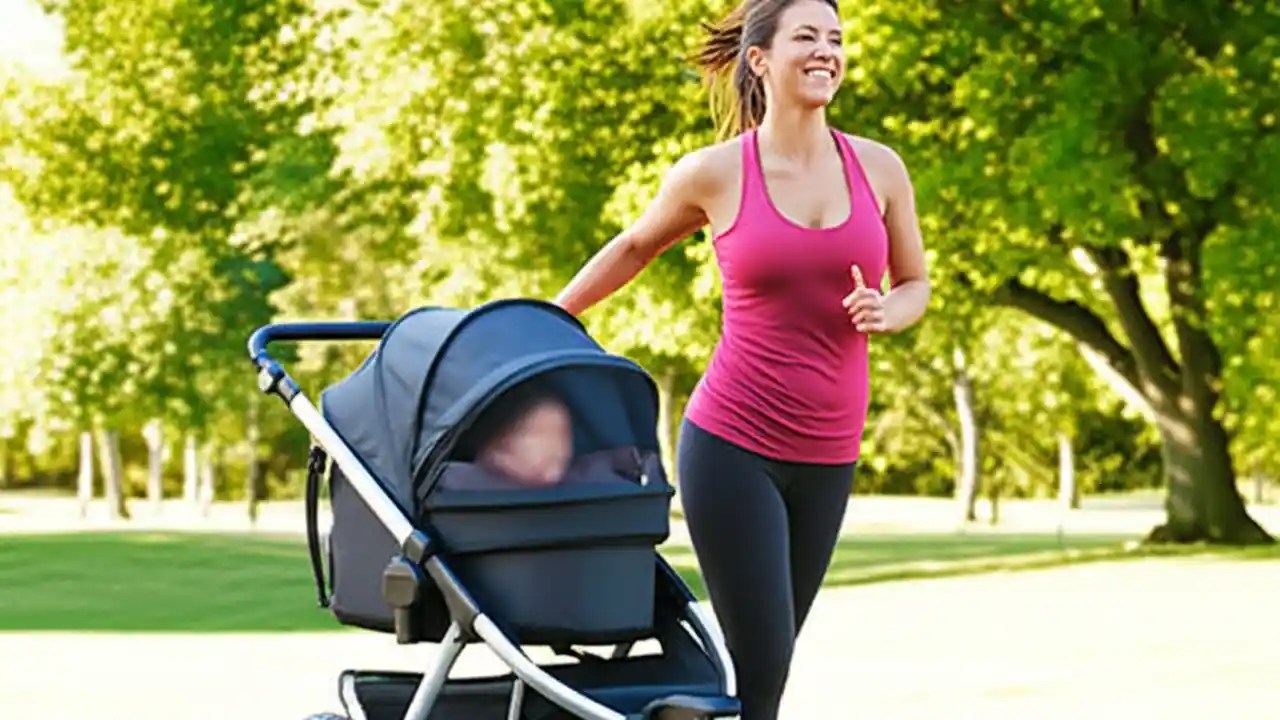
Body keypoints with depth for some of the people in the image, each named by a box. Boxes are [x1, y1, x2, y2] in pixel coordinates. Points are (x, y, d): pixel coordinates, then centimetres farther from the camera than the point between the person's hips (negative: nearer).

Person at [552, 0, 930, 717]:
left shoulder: (879, 168, 3)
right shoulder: (714, 173, -4)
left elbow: (916, 285, 16)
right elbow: (636, 246, 15)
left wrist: (884, 311, -7)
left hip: (827, 456, 4)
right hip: (733, 444, -4)